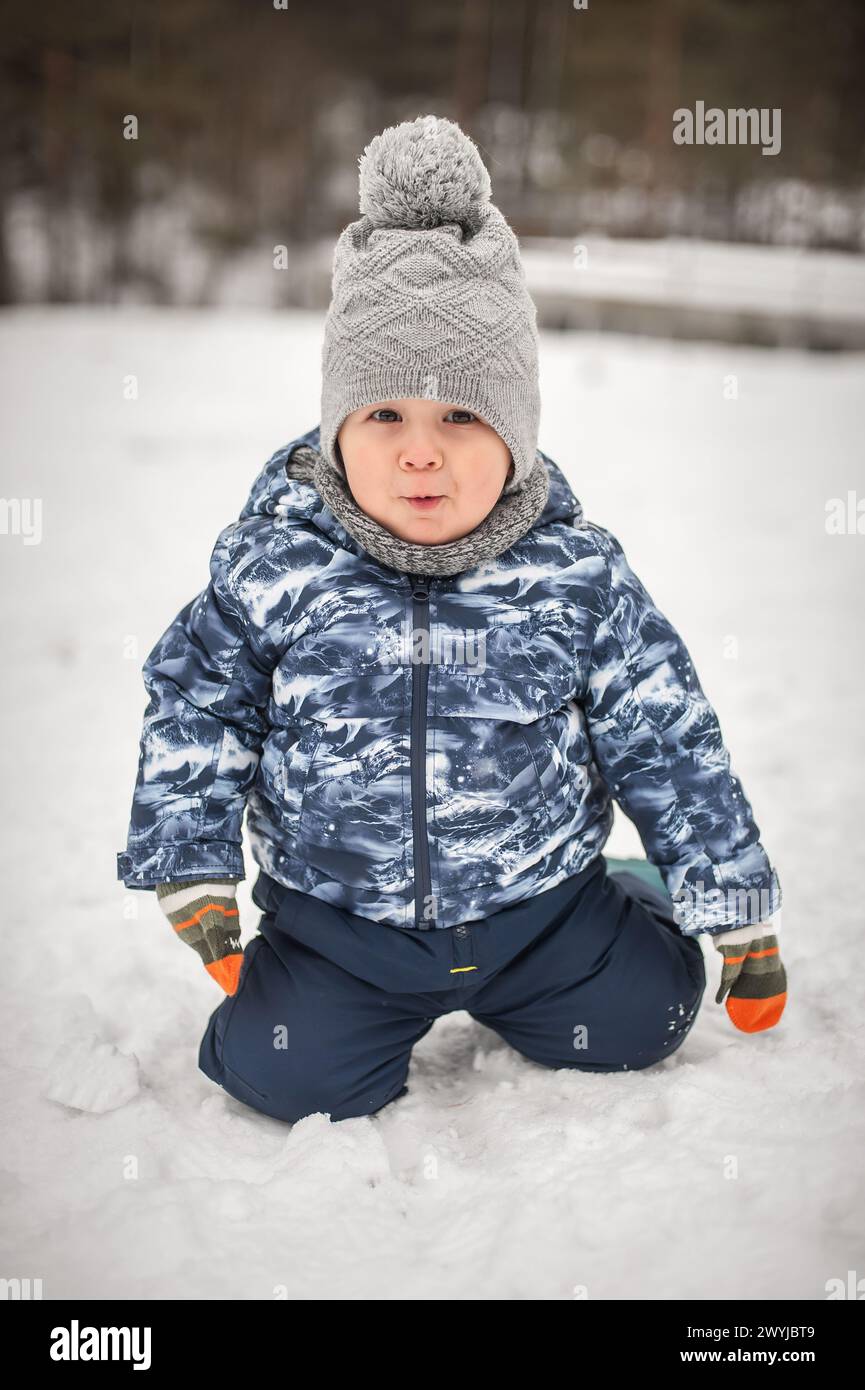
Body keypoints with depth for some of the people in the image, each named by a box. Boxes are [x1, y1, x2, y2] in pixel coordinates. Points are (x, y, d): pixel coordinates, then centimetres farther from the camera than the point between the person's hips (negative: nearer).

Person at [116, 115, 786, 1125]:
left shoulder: (578, 574, -14)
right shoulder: (272, 563, -14)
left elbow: (666, 740, -5)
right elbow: (197, 705, 0)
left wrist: (738, 911, 0)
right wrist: (194, 873, -5)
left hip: (535, 900, 0)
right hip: (337, 912, 0)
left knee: (640, 1021, 1)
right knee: (285, 1075, -11)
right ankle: (392, 1002, 22)